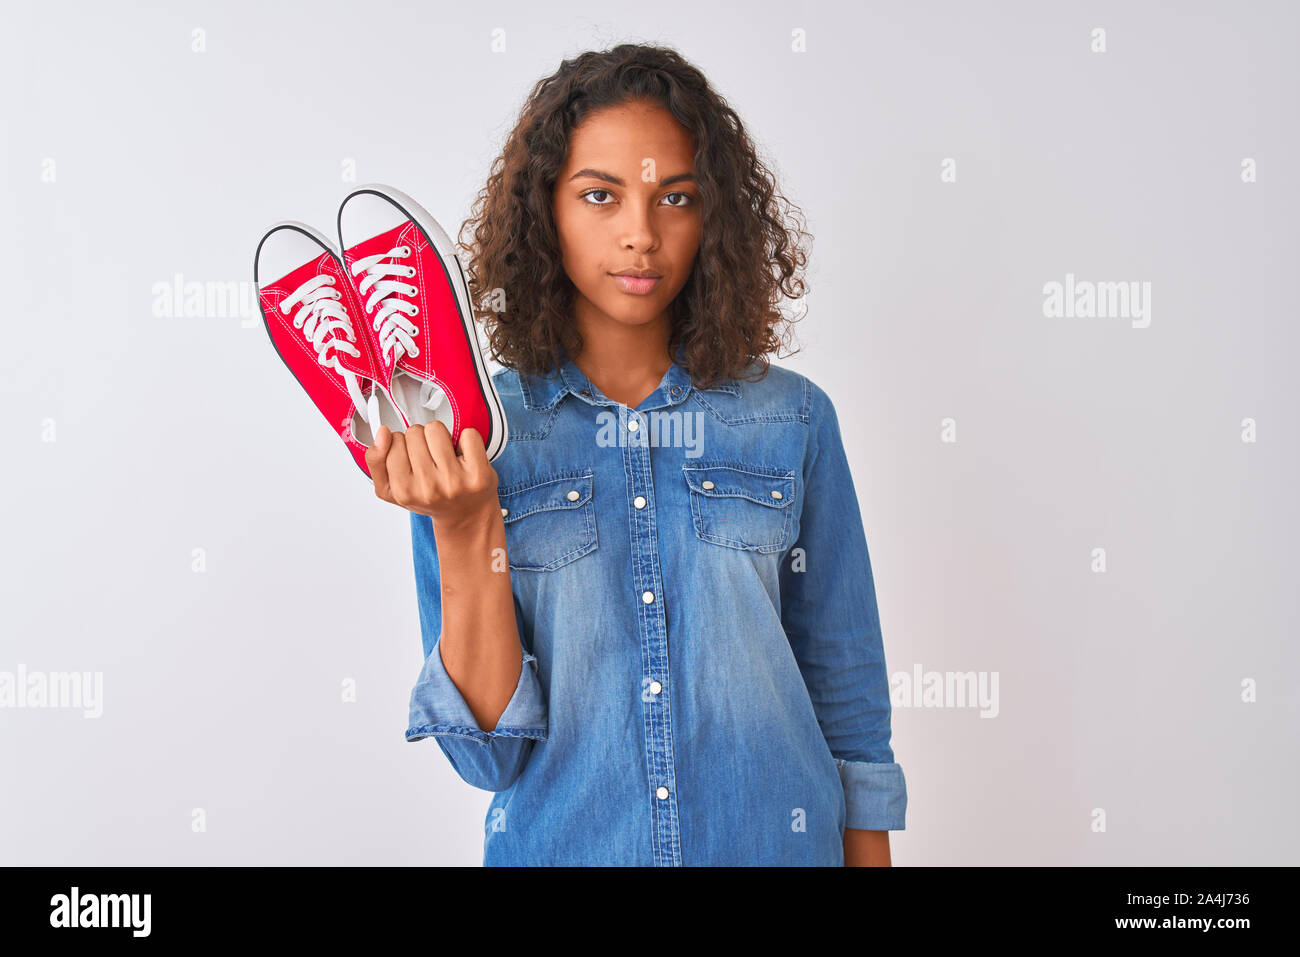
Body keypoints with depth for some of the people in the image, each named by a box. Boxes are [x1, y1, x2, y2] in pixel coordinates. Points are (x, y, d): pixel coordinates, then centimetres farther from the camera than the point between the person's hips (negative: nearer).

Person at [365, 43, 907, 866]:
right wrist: (466, 530, -23)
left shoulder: (791, 421, -5)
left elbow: (848, 701, 1)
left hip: (772, 837, 1)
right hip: (560, 841, 0)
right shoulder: (471, 435, -7)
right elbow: (487, 752, -12)